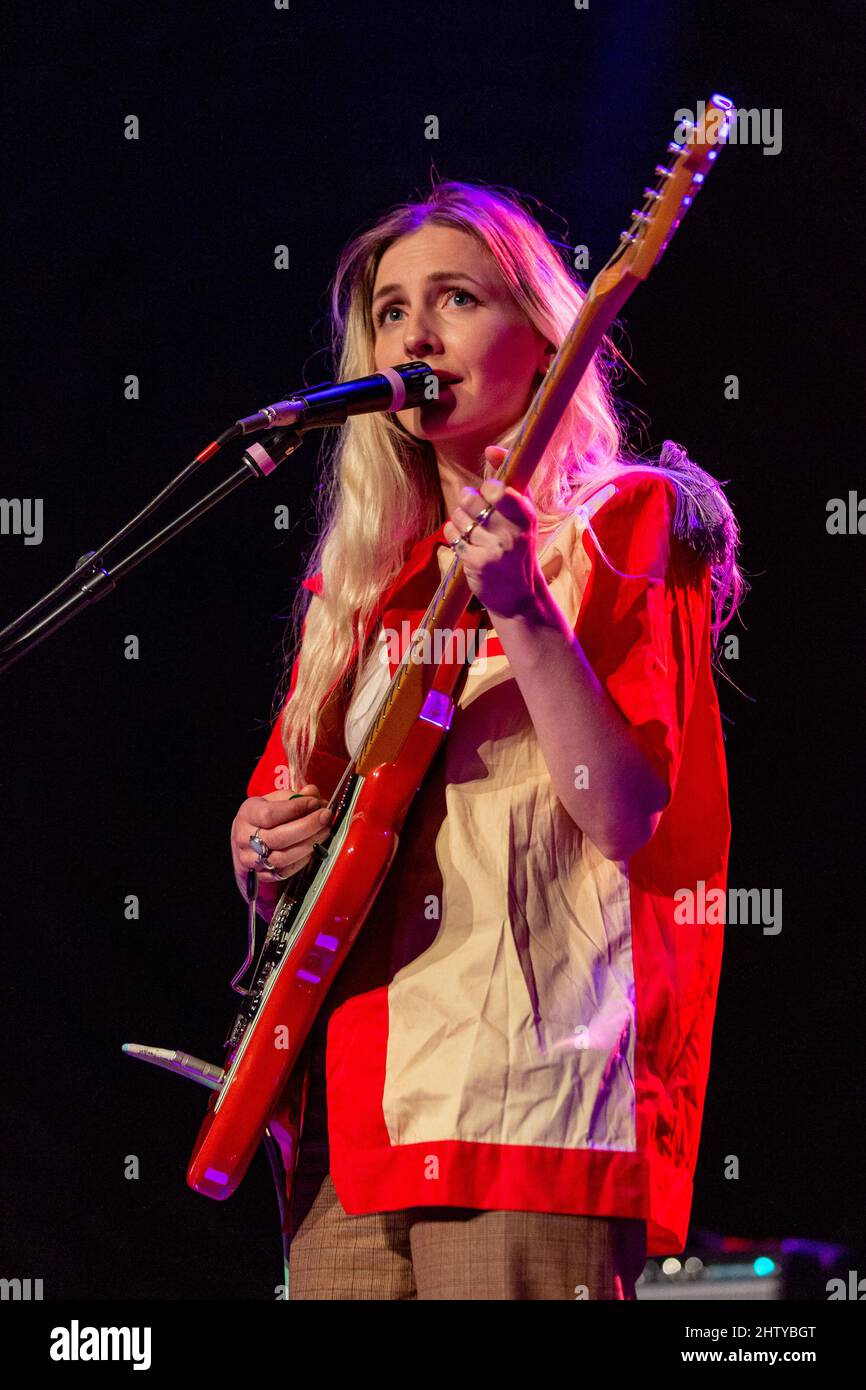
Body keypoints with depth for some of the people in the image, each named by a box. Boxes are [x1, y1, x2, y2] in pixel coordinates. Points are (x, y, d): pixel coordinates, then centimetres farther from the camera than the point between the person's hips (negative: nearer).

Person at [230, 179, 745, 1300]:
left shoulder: (624, 523, 2)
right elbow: (283, 796, 27)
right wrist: (264, 840, 5)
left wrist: (525, 613, -20)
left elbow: (625, 815, -10)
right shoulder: (364, 569, 20)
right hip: (350, 1105, 6)